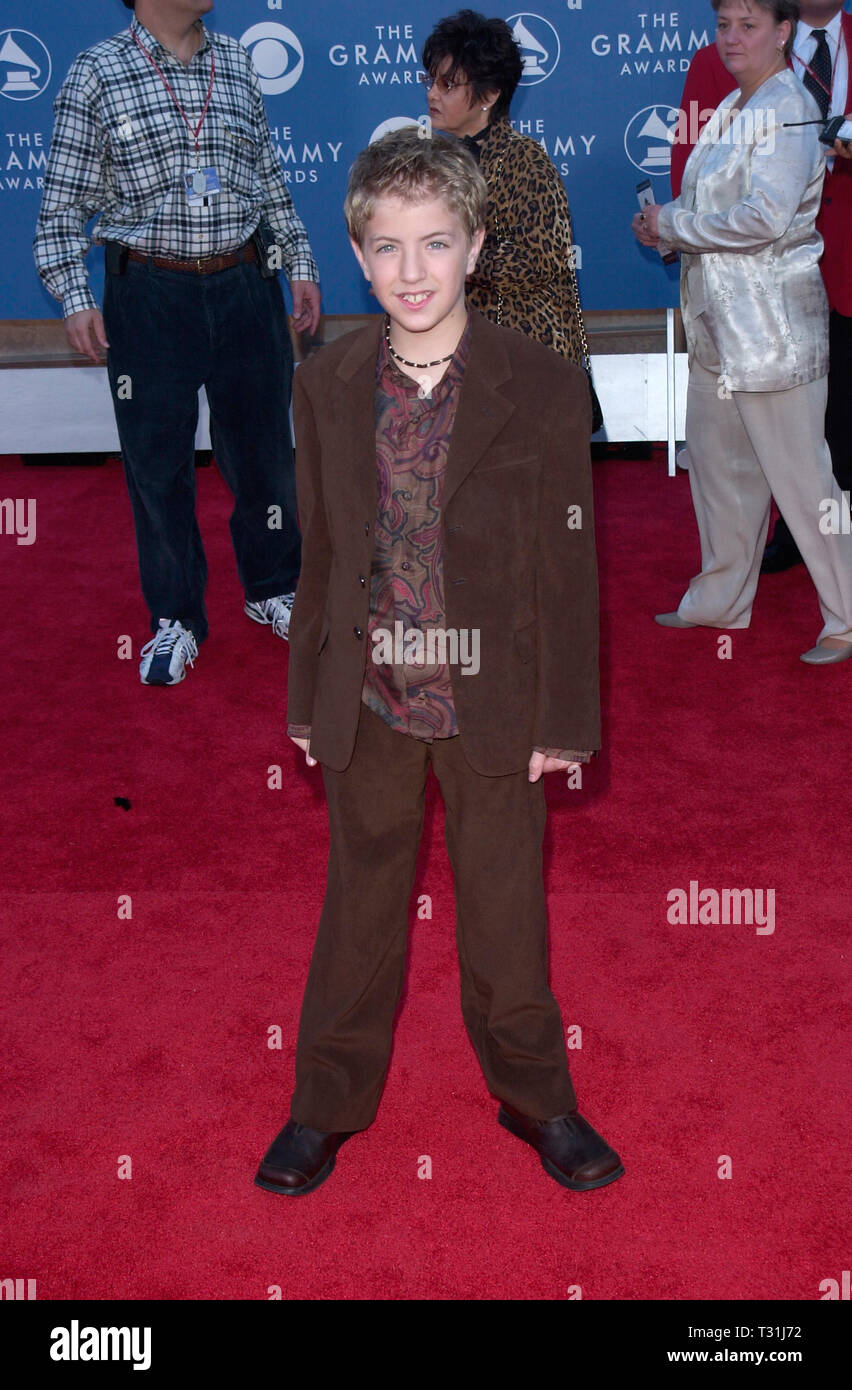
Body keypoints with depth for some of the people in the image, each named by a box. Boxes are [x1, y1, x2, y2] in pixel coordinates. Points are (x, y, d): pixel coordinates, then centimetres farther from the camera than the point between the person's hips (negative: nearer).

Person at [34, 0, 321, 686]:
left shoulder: (237, 62, 9)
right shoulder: (97, 72, -2)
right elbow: (65, 202, -2)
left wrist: (301, 264, 14)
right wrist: (75, 296, -10)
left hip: (246, 289, 3)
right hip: (149, 295, -3)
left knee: (263, 450, 11)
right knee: (158, 462, 5)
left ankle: (273, 586, 32)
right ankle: (177, 617, 20)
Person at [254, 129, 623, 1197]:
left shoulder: (543, 387, -9)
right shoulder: (324, 387, -1)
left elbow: (567, 565, -6)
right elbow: (321, 555, 5)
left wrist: (565, 717, -6)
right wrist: (307, 698, 7)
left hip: (493, 702, -2)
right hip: (367, 702, 2)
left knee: (505, 911, 13)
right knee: (359, 907, 16)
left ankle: (533, 1096, 35)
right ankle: (330, 1102, 34)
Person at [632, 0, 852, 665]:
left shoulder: (788, 108, -14)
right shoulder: (731, 107, 15)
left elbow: (766, 216, -25)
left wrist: (675, 225, -15)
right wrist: (666, 227, 4)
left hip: (772, 322, -9)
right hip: (719, 320, 9)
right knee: (717, 464, 17)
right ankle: (721, 599, 32)